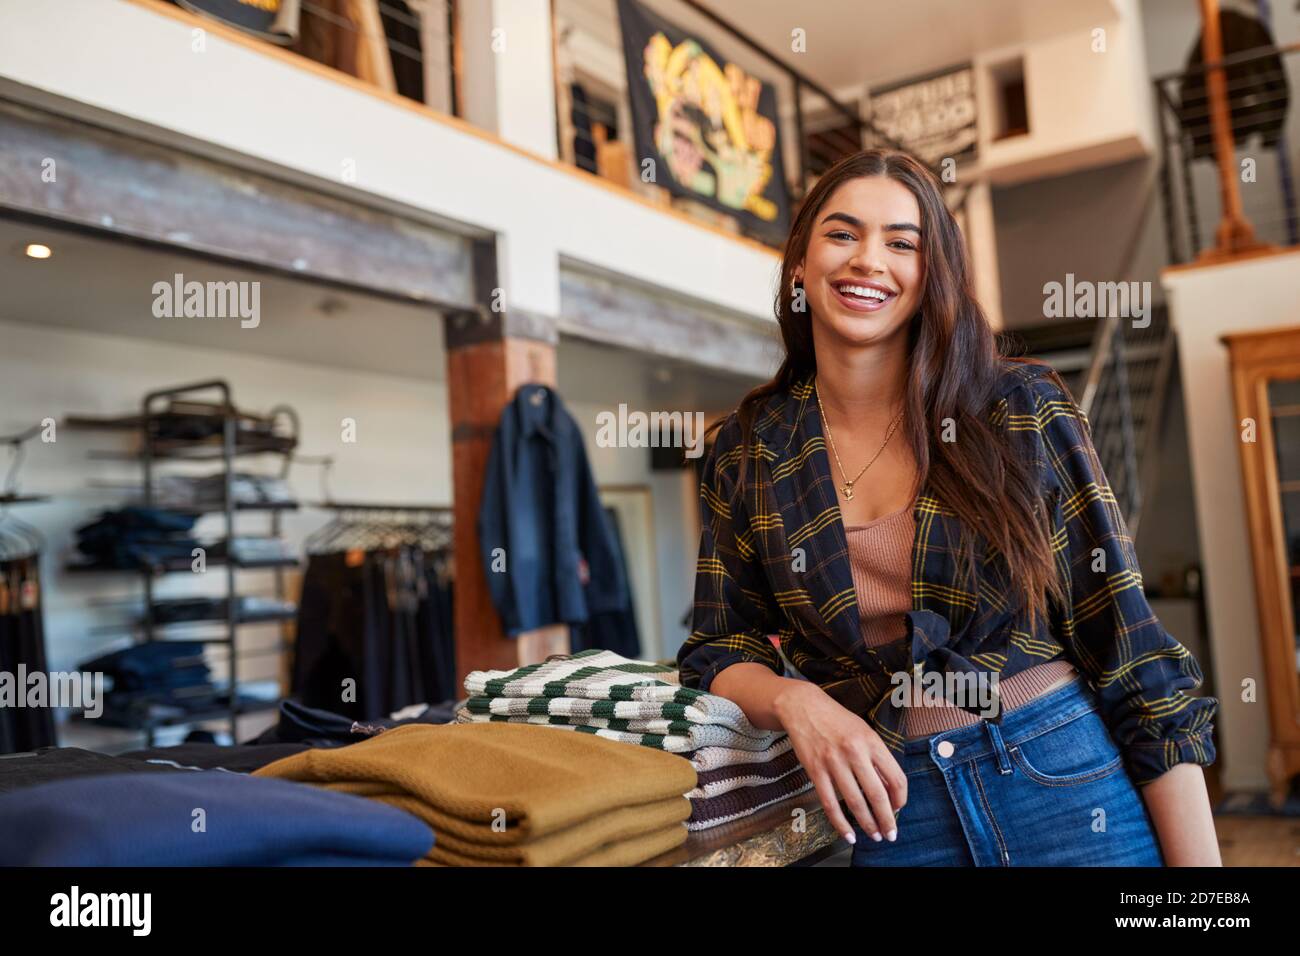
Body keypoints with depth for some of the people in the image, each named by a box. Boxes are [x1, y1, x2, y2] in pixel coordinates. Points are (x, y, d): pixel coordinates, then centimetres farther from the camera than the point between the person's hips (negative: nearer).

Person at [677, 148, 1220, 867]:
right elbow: (719, 651, 6)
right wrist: (794, 700, -16)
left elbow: (1128, 647, -5)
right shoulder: (744, 455, -1)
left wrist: (1196, 858, -8)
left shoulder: (1024, 410, -6)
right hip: (883, 810, 2)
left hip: (1066, 785, -1)